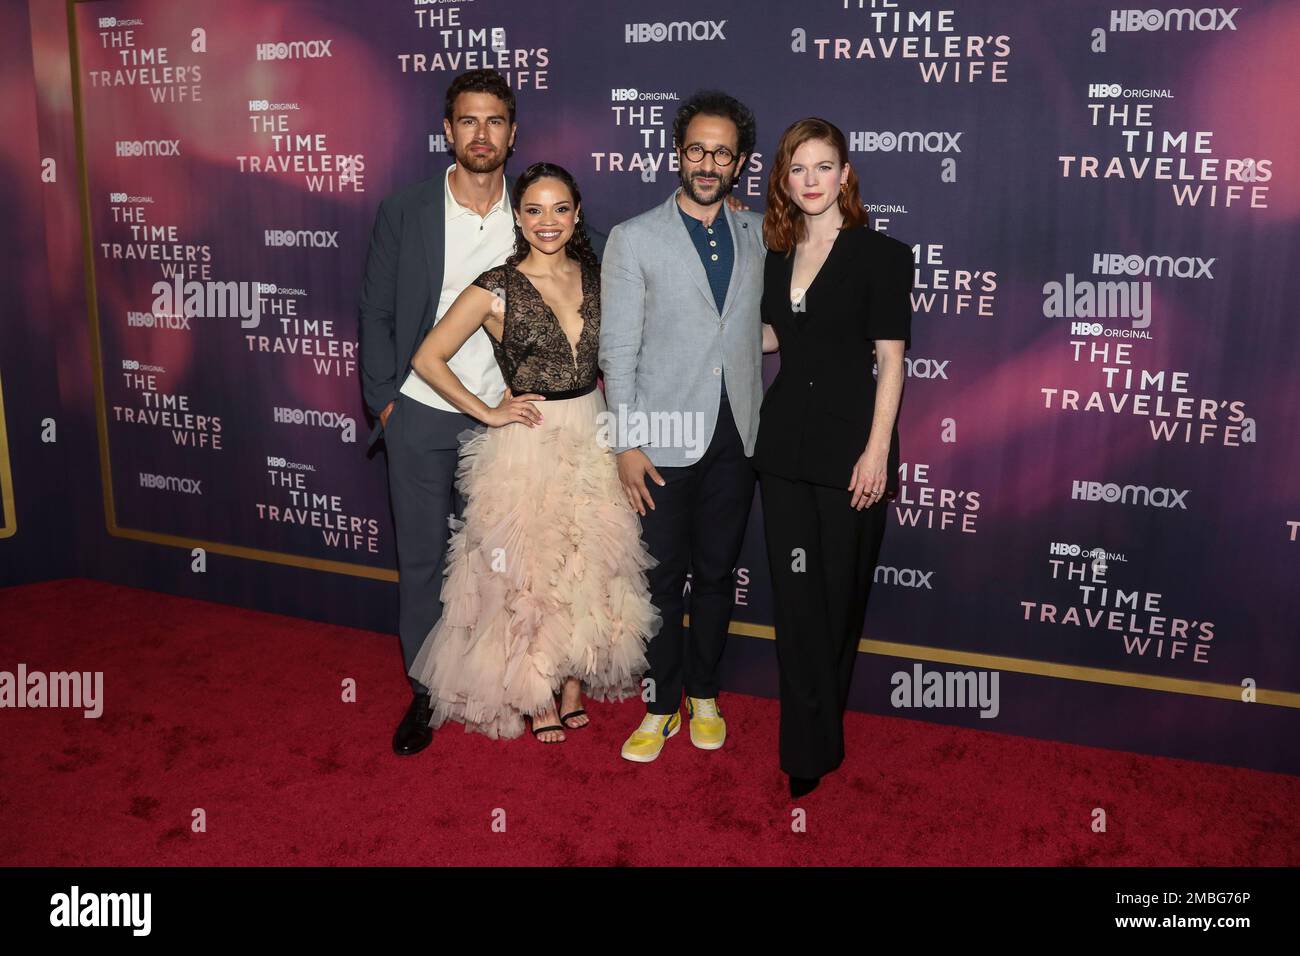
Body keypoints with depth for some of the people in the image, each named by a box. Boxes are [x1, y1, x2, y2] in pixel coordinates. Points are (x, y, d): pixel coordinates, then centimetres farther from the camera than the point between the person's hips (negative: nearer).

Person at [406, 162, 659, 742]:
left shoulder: (594, 276, 4)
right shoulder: (496, 289, -10)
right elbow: (428, 358, -7)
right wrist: (488, 413, -9)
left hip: (593, 438, 4)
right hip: (527, 446, -4)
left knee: (586, 569, 12)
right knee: (530, 574, 5)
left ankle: (573, 684, 30)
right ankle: (535, 697, 24)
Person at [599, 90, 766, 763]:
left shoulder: (756, 236, 9)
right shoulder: (633, 239, -1)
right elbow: (618, 349, -4)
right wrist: (628, 442, -9)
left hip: (735, 437, 3)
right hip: (664, 441, -3)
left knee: (716, 575, 13)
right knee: (662, 580, 5)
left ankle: (704, 697, 29)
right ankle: (661, 707, 21)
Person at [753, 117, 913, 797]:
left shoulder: (879, 255, -5)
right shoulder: (779, 255, 11)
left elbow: (891, 358, -8)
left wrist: (877, 449, -14)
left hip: (849, 441, -4)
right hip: (786, 440, 5)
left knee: (840, 589, 5)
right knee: (796, 591, 4)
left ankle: (813, 734, 24)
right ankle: (812, 747, 14)